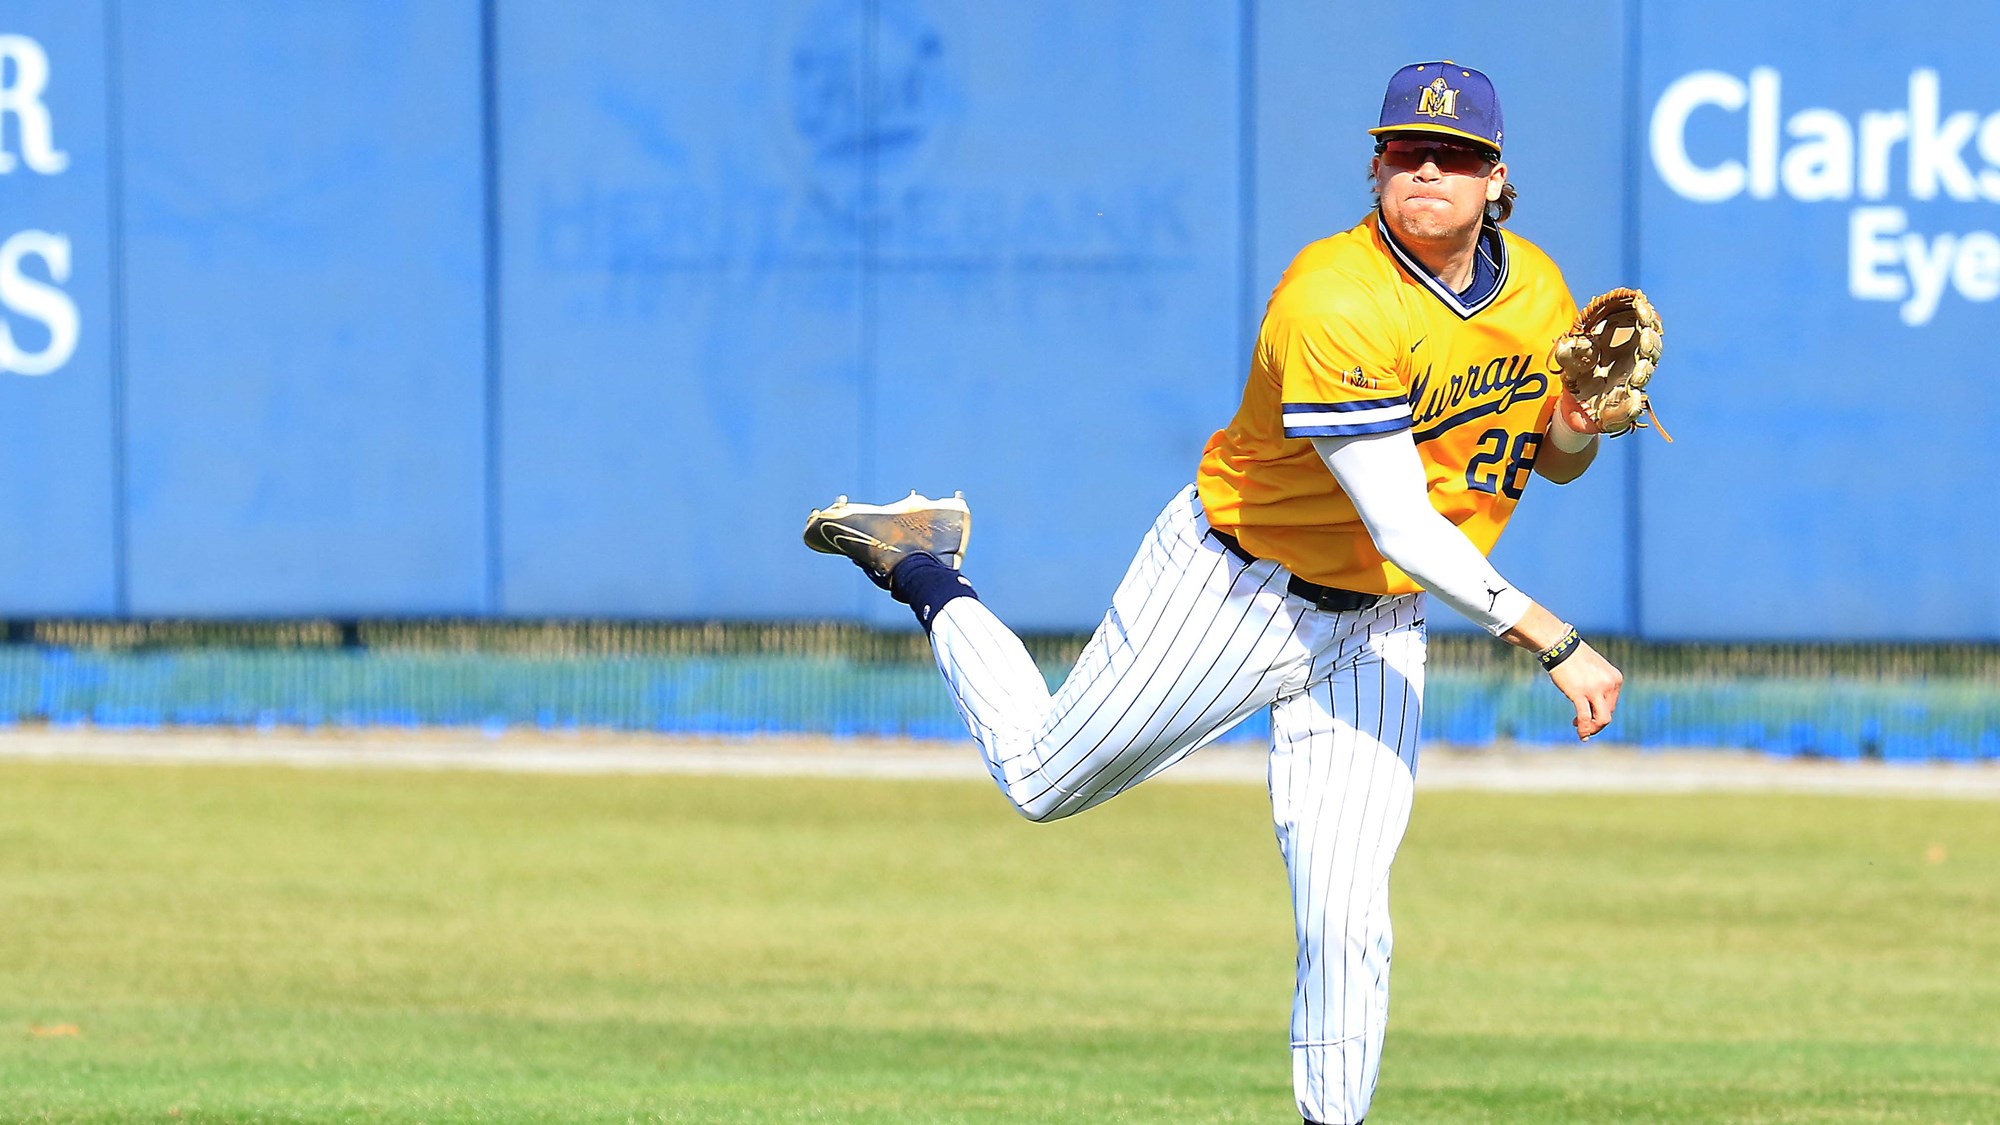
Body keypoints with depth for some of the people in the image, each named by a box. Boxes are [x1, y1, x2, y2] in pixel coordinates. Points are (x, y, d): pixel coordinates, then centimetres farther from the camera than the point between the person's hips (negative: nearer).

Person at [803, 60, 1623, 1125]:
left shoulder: (1537, 289, -6)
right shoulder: (1332, 300, -30)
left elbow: (1553, 459, 12)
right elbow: (1401, 526, -33)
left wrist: (1580, 426, -13)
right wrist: (1552, 641, -36)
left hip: (1376, 631, 5)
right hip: (1230, 591, -5)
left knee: (1346, 923, -7)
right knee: (1043, 779, 15)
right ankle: (926, 577, 40)